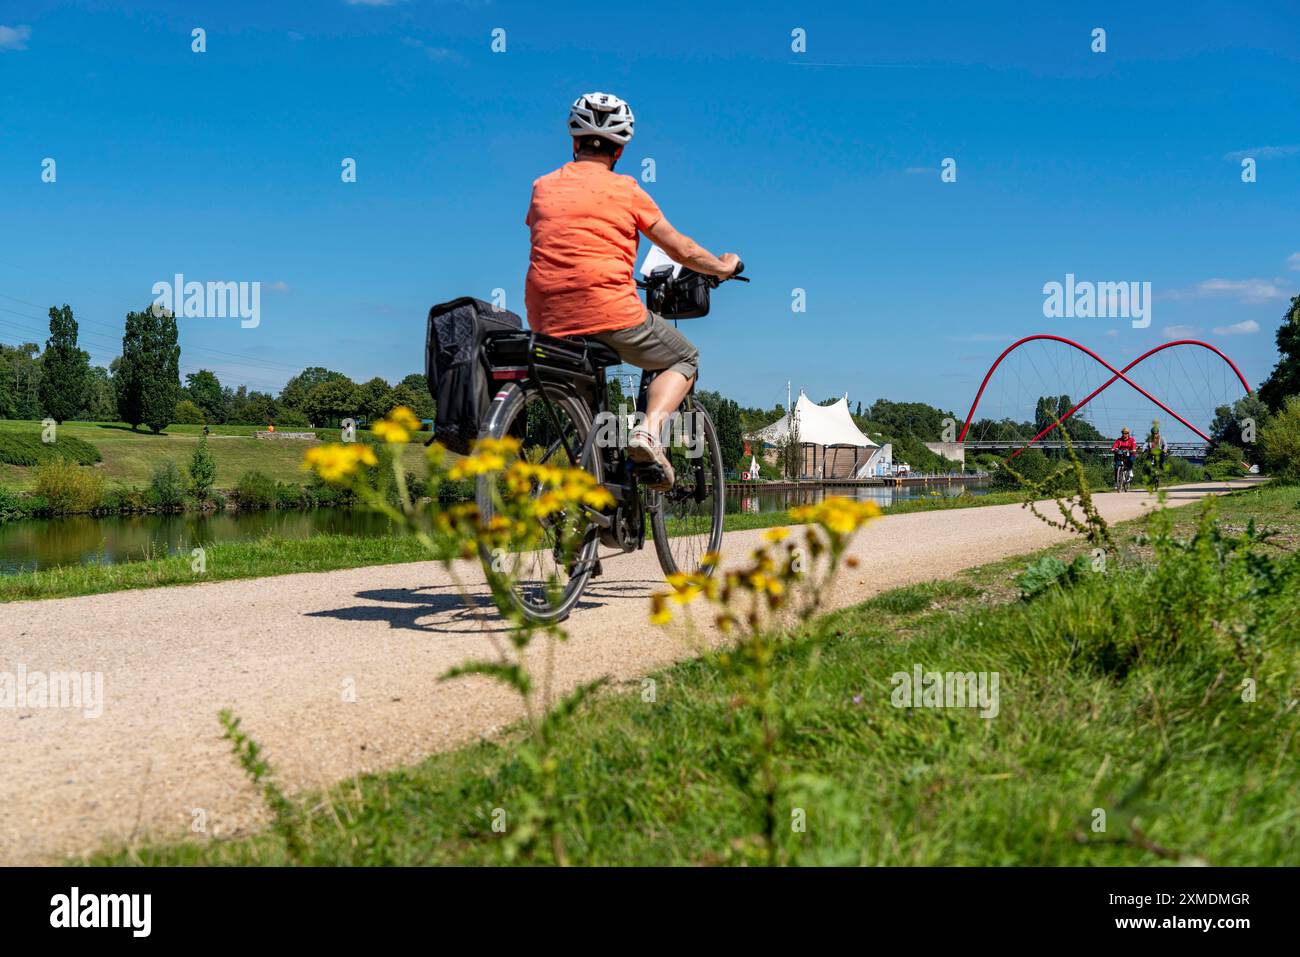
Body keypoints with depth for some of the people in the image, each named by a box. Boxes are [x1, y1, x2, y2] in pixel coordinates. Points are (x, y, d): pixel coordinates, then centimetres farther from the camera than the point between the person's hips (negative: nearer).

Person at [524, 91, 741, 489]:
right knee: (684, 359, 18)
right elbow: (682, 251, 10)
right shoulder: (625, 190, 2)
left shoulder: (542, 187, 13)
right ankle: (650, 429, -7)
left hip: (547, 322, 5)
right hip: (610, 315, -5)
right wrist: (723, 266, 30)